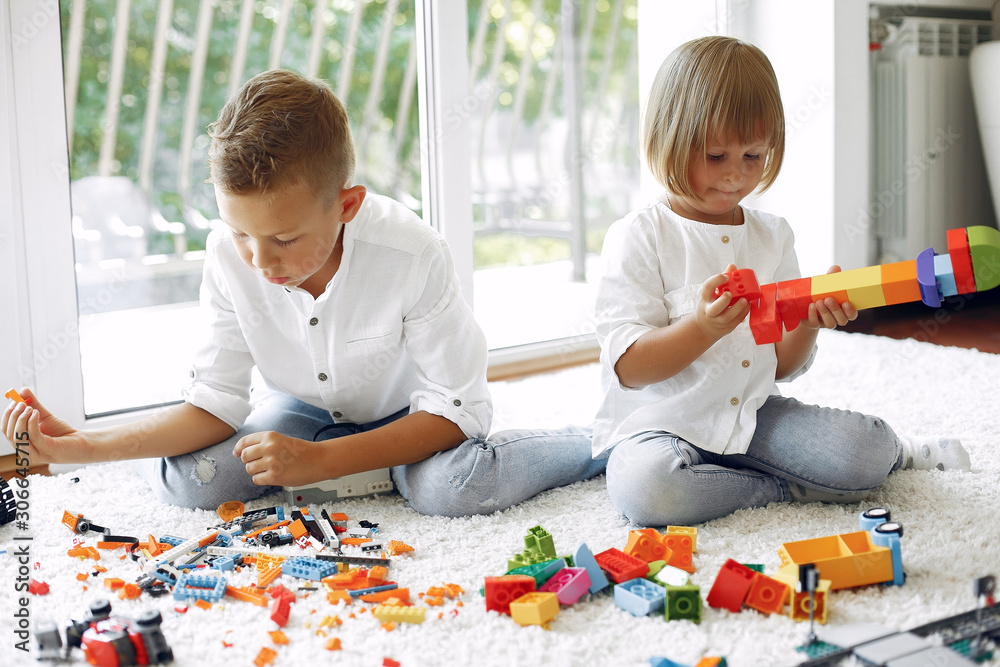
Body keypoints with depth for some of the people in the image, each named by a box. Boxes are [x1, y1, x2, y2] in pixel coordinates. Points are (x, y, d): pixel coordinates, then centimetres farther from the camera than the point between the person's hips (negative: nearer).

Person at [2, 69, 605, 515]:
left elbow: (458, 408, -27)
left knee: (452, 488, -35)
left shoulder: (412, 256, -33)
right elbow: (216, 405, -15)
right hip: (301, 406, 3)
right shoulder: (229, 257, -22)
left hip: (408, 411, -3)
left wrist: (319, 461, -35)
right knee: (182, 482, -20)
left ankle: (591, 443, -5)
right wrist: (87, 446, -28)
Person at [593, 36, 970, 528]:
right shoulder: (638, 236, -9)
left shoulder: (773, 235, 9)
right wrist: (703, 327, -29)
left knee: (866, 454, -18)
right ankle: (781, 489, -14)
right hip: (660, 425, -3)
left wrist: (809, 322, -11)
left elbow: (783, 365, 11)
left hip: (751, 415, 4)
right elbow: (628, 367, -13)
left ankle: (897, 453, 18)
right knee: (642, 486, -37)